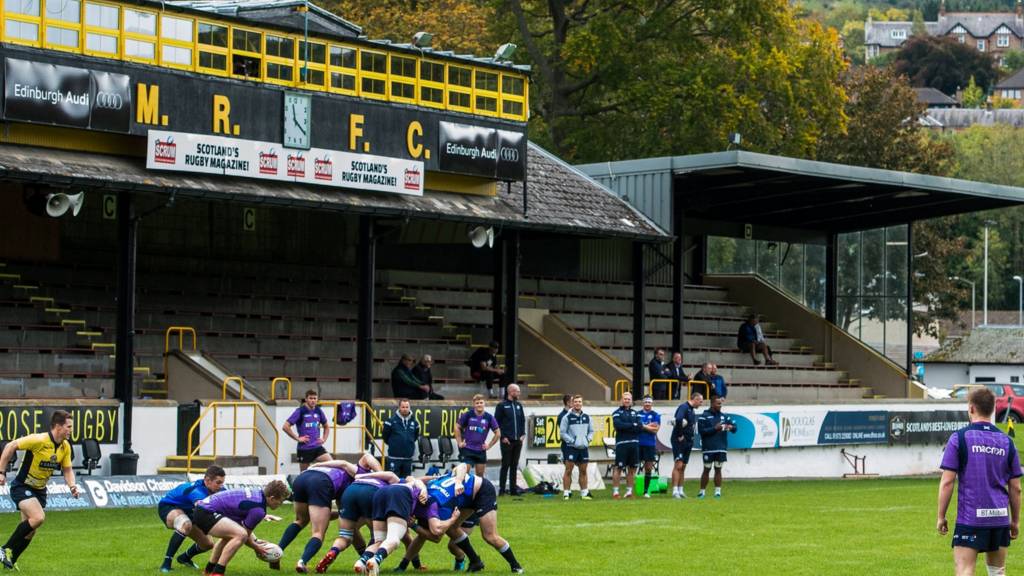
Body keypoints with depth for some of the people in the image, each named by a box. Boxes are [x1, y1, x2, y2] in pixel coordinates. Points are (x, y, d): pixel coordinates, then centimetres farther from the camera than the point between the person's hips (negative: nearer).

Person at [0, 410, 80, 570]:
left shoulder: (65, 447, -4)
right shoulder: (38, 440, -25)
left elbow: (67, 470, 8)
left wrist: (72, 486, -12)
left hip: (40, 490, 7)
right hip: (22, 486, -7)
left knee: (30, 531, 9)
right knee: (38, 517, -26)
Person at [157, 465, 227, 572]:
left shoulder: (217, 490, -17)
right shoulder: (197, 491, -41)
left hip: (187, 510, 8)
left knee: (208, 544, 6)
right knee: (185, 524, -42)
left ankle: (185, 558, 39)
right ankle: (166, 563, -32)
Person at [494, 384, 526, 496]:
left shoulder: (519, 405, 13)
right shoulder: (502, 406, -4)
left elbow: (523, 420, 17)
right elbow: (496, 422, -6)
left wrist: (523, 434, 5)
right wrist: (502, 437, -11)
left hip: (518, 440, 5)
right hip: (507, 441, -5)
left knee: (514, 465, 9)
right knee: (506, 465, -4)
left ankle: (513, 488, 13)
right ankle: (501, 489, 0)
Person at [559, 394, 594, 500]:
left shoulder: (587, 417, 11)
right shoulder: (567, 417, -2)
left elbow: (591, 431, 18)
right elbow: (562, 432, -3)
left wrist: (588, 439, 1)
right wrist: (572, 441, -11)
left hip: (584, 447, 4)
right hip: (571, 447, -4)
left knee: (583, 471, 9)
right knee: (568, 470, -5)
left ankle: (584, 493, 16)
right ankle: (566, 493, -3)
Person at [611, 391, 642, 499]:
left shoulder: (635, 413, 17)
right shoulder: (617, 412, 4)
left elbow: (640, 427, 1)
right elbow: (618, 425, -15)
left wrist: (626, 427, -11)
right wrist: (633, 425, -9)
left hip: (634, 444, 5)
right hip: (621, 444, -5)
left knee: (632, 468, 6)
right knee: (619, 468, -5)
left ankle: (629, 491, 13)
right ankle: (615, 491, -1)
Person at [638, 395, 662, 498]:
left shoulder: (656, 415, 5)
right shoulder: (637, 414, 9)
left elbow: (655, 429, -5)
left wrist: (643, 426, -9)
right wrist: (650, 426, -8)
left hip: (650, 445, 0)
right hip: (638, 444, 0)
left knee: (648, 468, 2)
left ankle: (646, 491, 9)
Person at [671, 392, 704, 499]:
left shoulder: (692, 410, 16)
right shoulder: (684, 407, -13)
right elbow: (678, 420, -30)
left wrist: (690, 437, 9)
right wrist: (679, 435, -23)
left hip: (688, 442, 9)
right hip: (679, 441, -9)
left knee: (683, 467, 11)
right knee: (678, 465, -12)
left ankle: (680, 490, 15)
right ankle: (675, 491, -13)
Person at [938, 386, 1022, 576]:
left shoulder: (960, 438, -6)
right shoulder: (1006, 442, 7)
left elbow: (947, 481, -9)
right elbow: (1015, 488, 9)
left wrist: (941, 516, -1)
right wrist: (1015, 521, 19)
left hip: (970, 518, -4)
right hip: (1000, 518, 4)